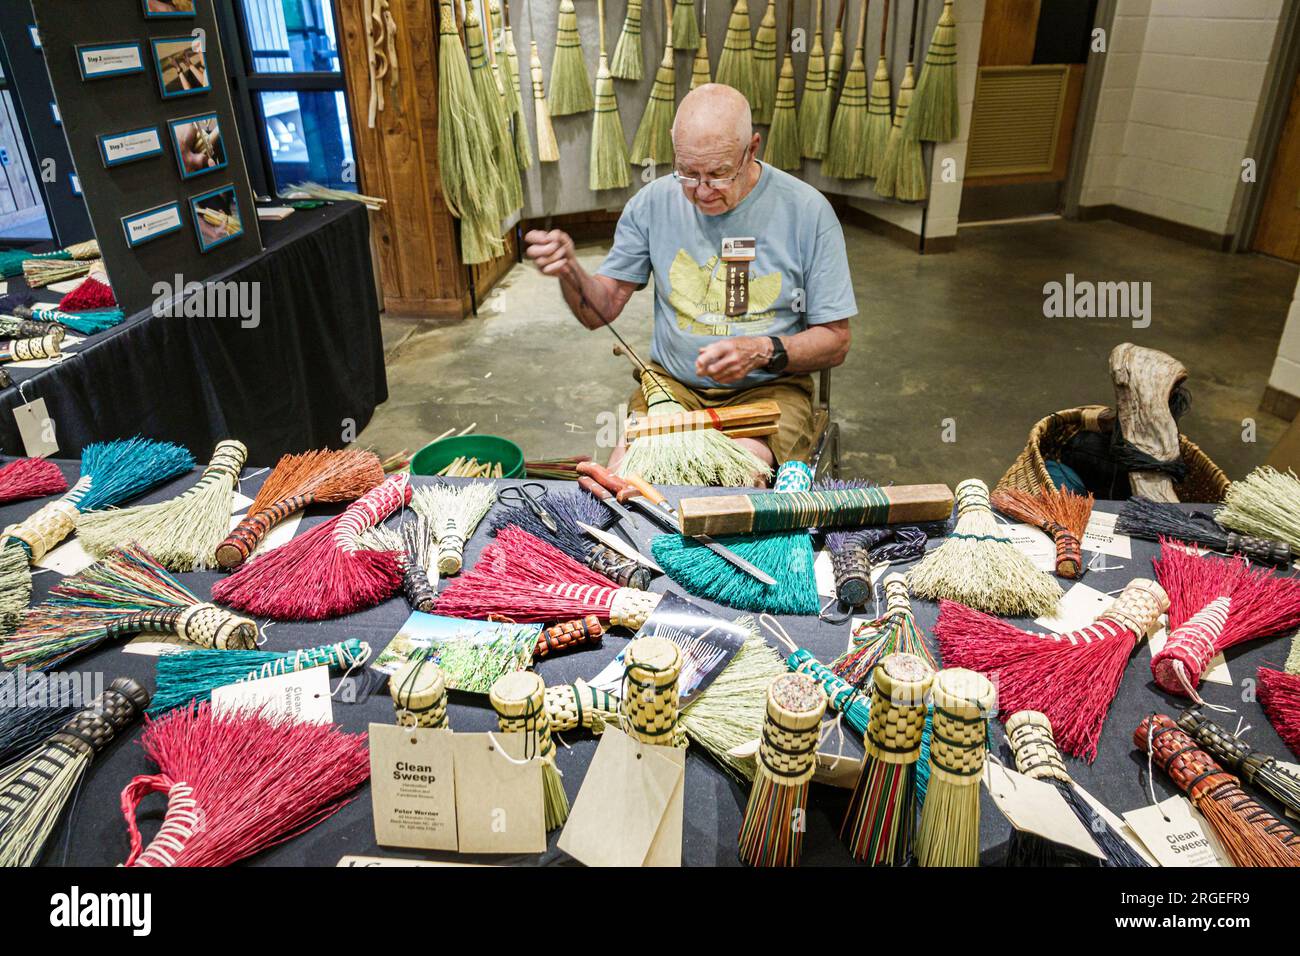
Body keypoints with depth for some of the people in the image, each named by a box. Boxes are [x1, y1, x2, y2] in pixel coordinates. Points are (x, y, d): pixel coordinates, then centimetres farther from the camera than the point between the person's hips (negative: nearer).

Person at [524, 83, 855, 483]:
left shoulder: (808, 211, -7)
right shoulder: (653, 202, 1)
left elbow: (835, 342, -2)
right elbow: (601, 311, 4)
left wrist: (764, 351, -21)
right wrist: (569, 271, -17)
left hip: (768, 387, -1)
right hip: (671, 384, 2)